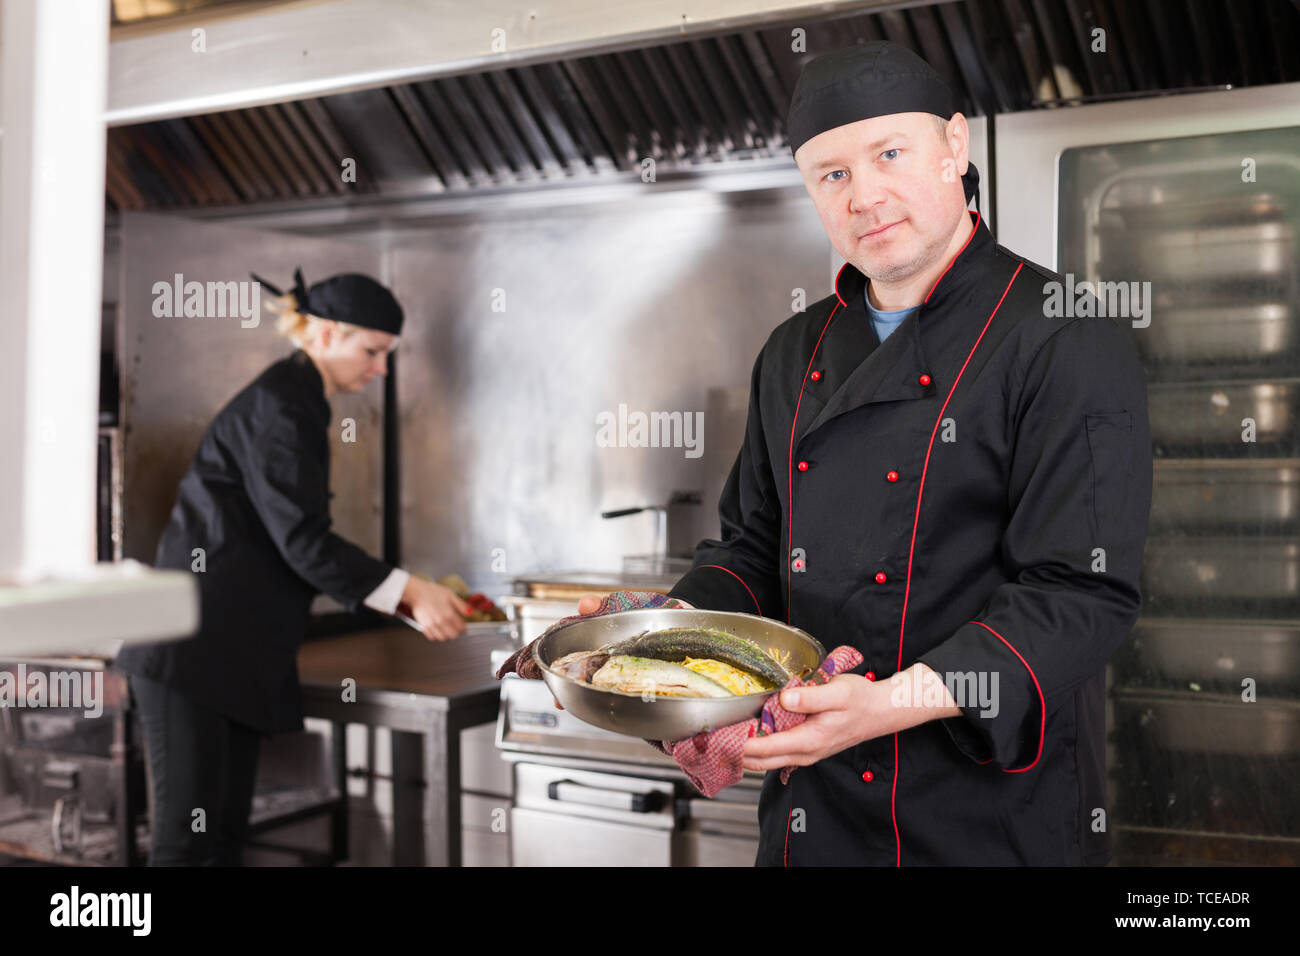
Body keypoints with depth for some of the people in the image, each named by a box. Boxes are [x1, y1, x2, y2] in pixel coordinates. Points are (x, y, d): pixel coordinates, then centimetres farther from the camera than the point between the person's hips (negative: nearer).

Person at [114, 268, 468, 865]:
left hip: (235, 657, 10)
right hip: (194, 651, -10)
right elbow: (301, 540, -19)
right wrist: (407, 591, -18)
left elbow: (295, 542, 19)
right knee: (188, 839, -7)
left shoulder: (297, 400, 17)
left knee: (223, 836, 11)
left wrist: (409, 593, 14)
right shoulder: (278, 403, -12)